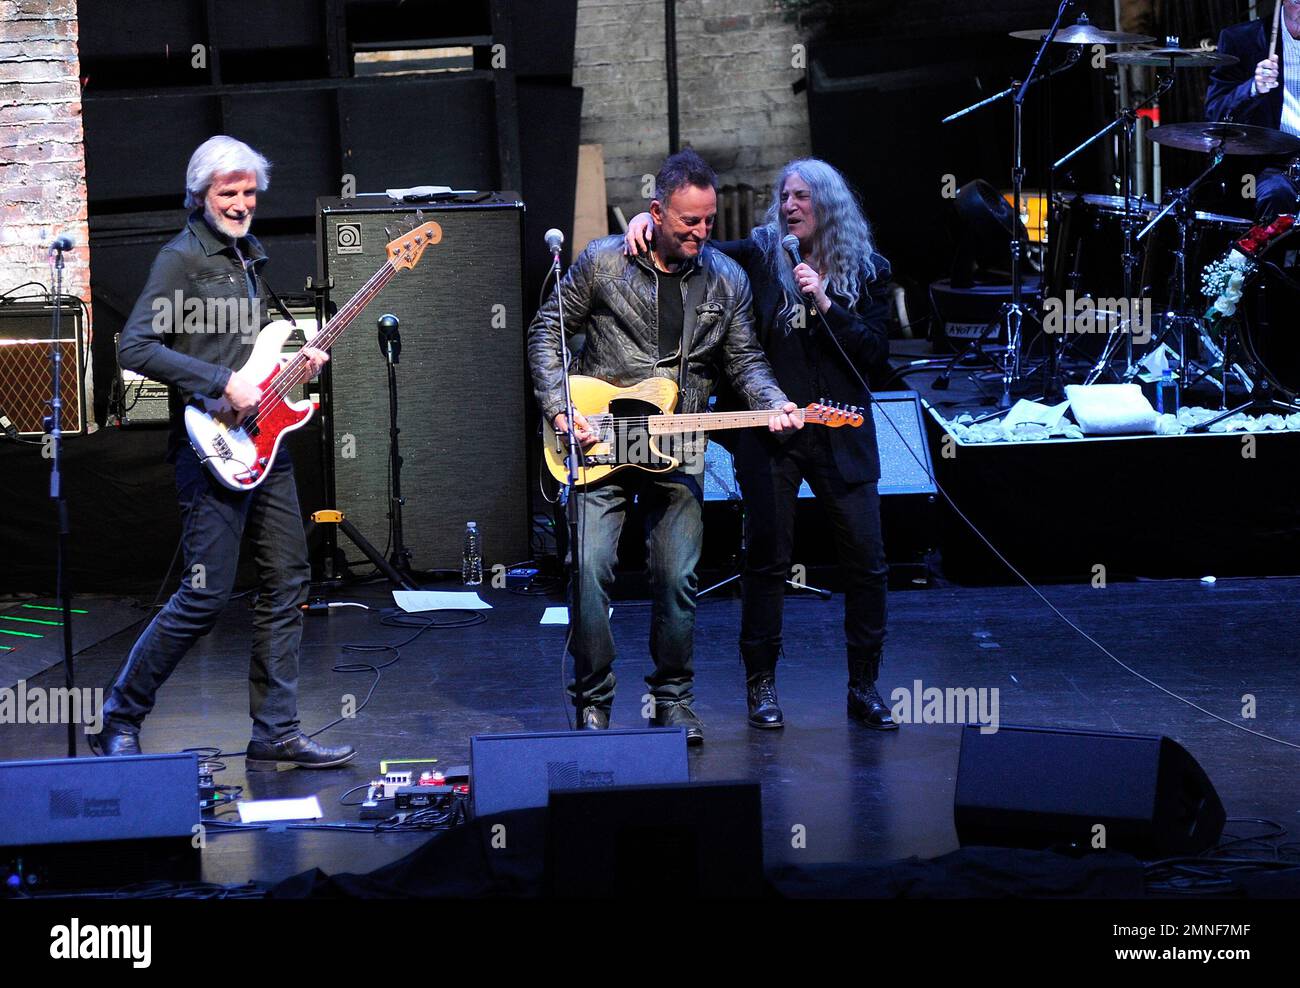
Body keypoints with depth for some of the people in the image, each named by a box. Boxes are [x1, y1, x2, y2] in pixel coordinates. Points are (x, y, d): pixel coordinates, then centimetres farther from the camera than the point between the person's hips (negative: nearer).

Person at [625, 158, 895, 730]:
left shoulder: (867, 271, 4)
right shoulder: (759, 255, 3)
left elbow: (875, 351, -3)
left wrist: (825, 304, -14)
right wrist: (651, 222, -17)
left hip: (840, 433, 1)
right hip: (770, 429, 0)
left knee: (867, 563, 0)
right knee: (768, 559, 2)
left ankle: (864, 688, 13)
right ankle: (761, 686, 15)